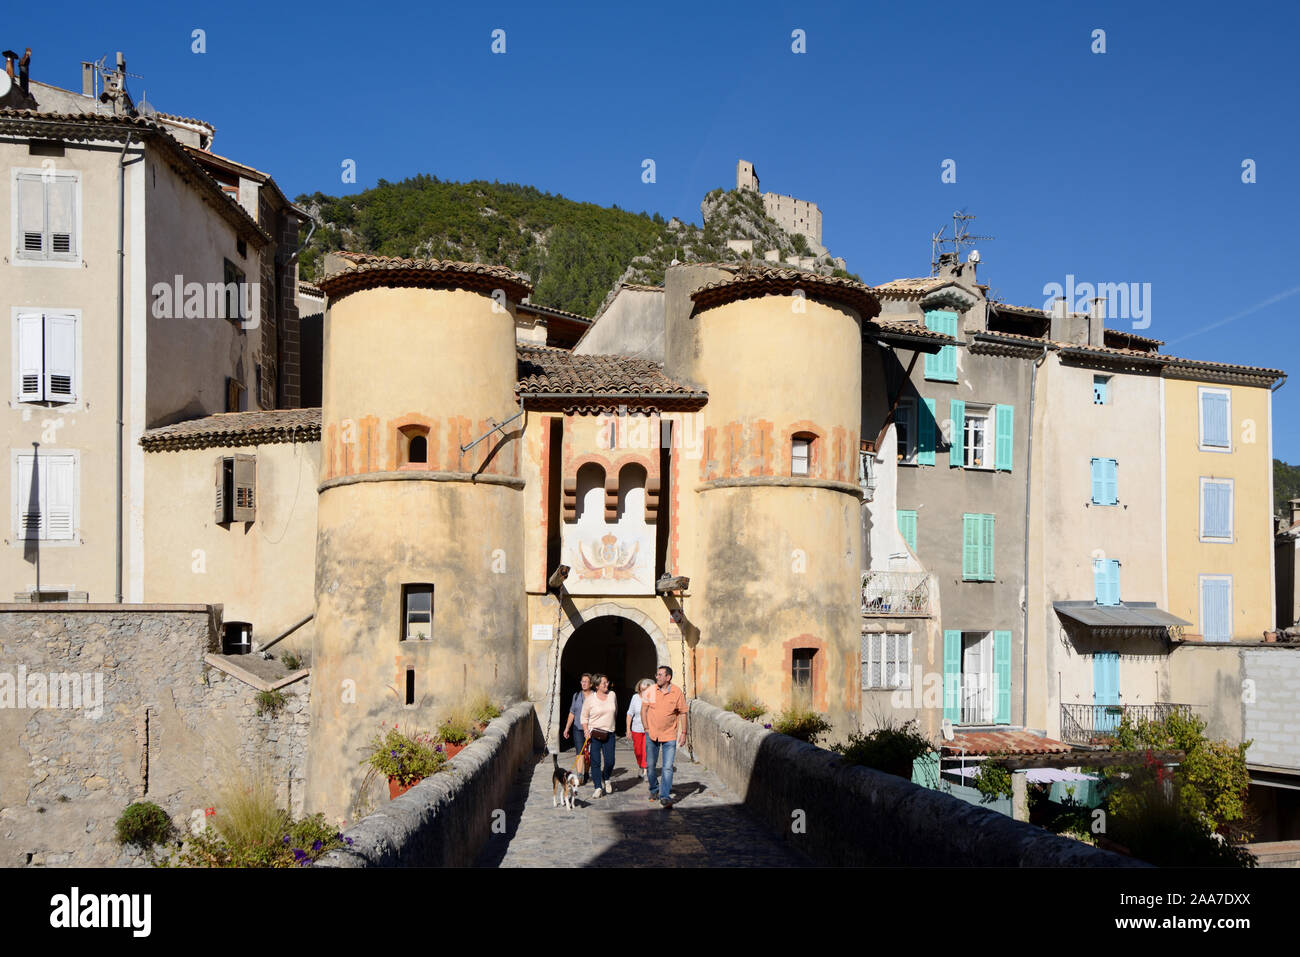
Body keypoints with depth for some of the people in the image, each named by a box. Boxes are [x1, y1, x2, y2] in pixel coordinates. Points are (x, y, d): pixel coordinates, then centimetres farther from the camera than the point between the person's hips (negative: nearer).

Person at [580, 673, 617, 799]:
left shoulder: (612, 695, 5)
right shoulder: (590, 699, -4)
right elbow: (584, 717, 2)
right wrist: (586, 731, -8)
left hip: (609, 733, 3)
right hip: (594, 733, -2)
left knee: (610, 761, -2)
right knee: (595, 761, -6)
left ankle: (606, 779, 27)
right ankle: (598, 787, 1)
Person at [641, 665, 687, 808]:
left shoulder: (677, 692, -8)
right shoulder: (650, 691, -4)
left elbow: (682, 713, 0)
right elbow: (643, 710, 5)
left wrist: (684, 733, -2)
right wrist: (647, 729, -1)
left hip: (670, 735, -2)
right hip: (652, 734, 2)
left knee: (668, 767, -9)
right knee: (650, 765, 11)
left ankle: (665, 796, -7)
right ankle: (654, 790, 32)